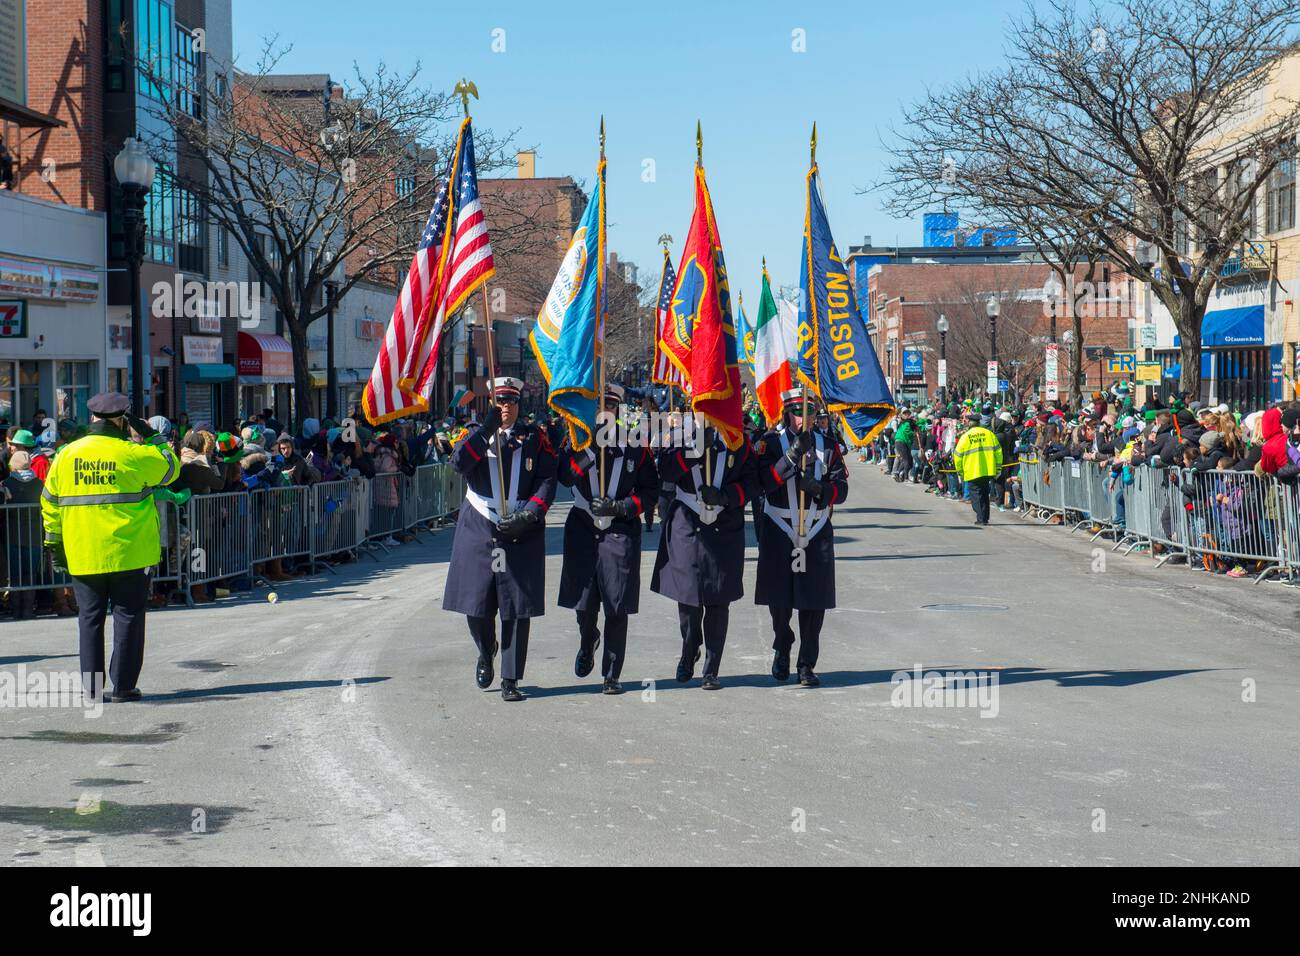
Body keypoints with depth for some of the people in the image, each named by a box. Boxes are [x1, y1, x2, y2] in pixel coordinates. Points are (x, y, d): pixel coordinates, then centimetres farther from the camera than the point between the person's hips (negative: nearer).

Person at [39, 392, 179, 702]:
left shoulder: (67, 455, 4)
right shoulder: (133, 454, -8)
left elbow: (50, 502, 8)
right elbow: (170, 469, 7)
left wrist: (53, 542, 16)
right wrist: (151, 436, 11)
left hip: (82, 555, 3)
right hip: (128, 552, -3)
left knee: (90, 618, 10)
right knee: (128, 617, 5)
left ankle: (93, 686, 11)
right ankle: (123, 685, 5)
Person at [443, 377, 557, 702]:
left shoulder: (535, 437, 8)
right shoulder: (475, 435, 8)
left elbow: (547, 479, 2)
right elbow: (459, 463, -13)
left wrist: (529, 515, -12)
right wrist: (487, 428, -21)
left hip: (522, 533, 0)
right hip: (479, 529, 0)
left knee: (516, 608, -2)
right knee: (476, 604, 2)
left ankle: (510, 681, 5)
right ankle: (486, 654, 34)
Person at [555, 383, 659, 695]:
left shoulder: (635, 445, 5)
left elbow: (650, 490, 5)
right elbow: (564, 477, -10)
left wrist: (623, 507, -11)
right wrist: (587, 448, -22)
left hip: (621, 532, -1)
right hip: (583, 529, 1)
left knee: (617, 606, -1)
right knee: (584, 602, 3)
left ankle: (612, 675, 9)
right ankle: (588, 642, 38)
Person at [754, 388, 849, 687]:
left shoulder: (827, 443, 6)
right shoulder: (771, 442, 0)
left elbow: (841, 489, 2)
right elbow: (765, 481, -16)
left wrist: (819, 488, -18)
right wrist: (793, 455, -26)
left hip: (817, 533, 1)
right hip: (779, 531, -1)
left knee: (814, 602, -1)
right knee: (779, 600, 6)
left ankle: (807, 665, 7)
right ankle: (782, 650, 32)